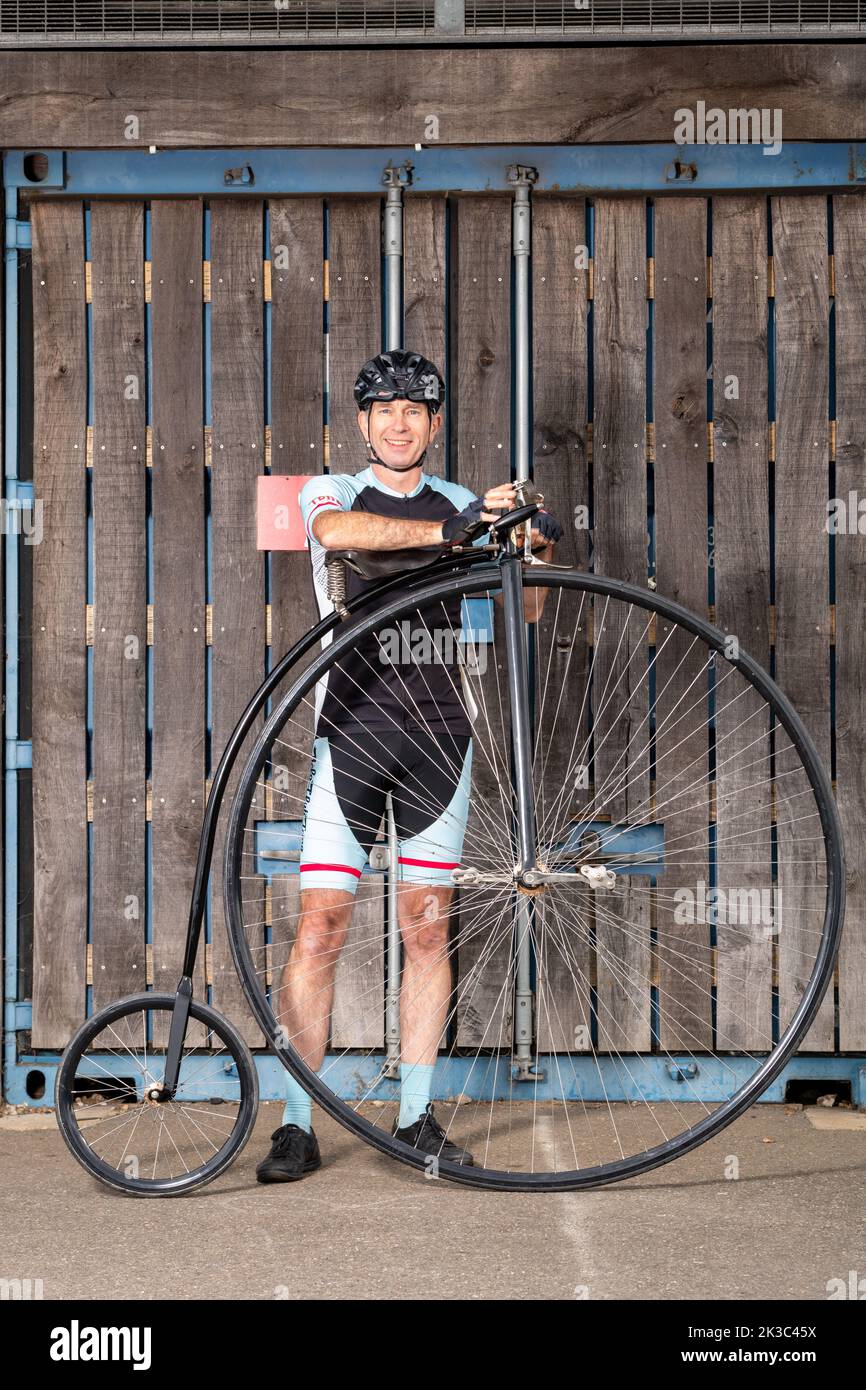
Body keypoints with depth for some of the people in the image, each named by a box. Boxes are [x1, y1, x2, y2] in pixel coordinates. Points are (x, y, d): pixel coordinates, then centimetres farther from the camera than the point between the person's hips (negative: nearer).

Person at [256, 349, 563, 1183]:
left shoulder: (458, 506, 13)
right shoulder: (330, 491, 5)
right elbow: (339, 530, -21)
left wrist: (540, 551, -13)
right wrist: (446, 531, -29)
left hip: (439, 735, 3)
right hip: (351, 731, -3)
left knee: (427, 930, 6)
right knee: (321, 927, -6)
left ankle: (416, 1118, 16)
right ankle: (297, 1127, 2)